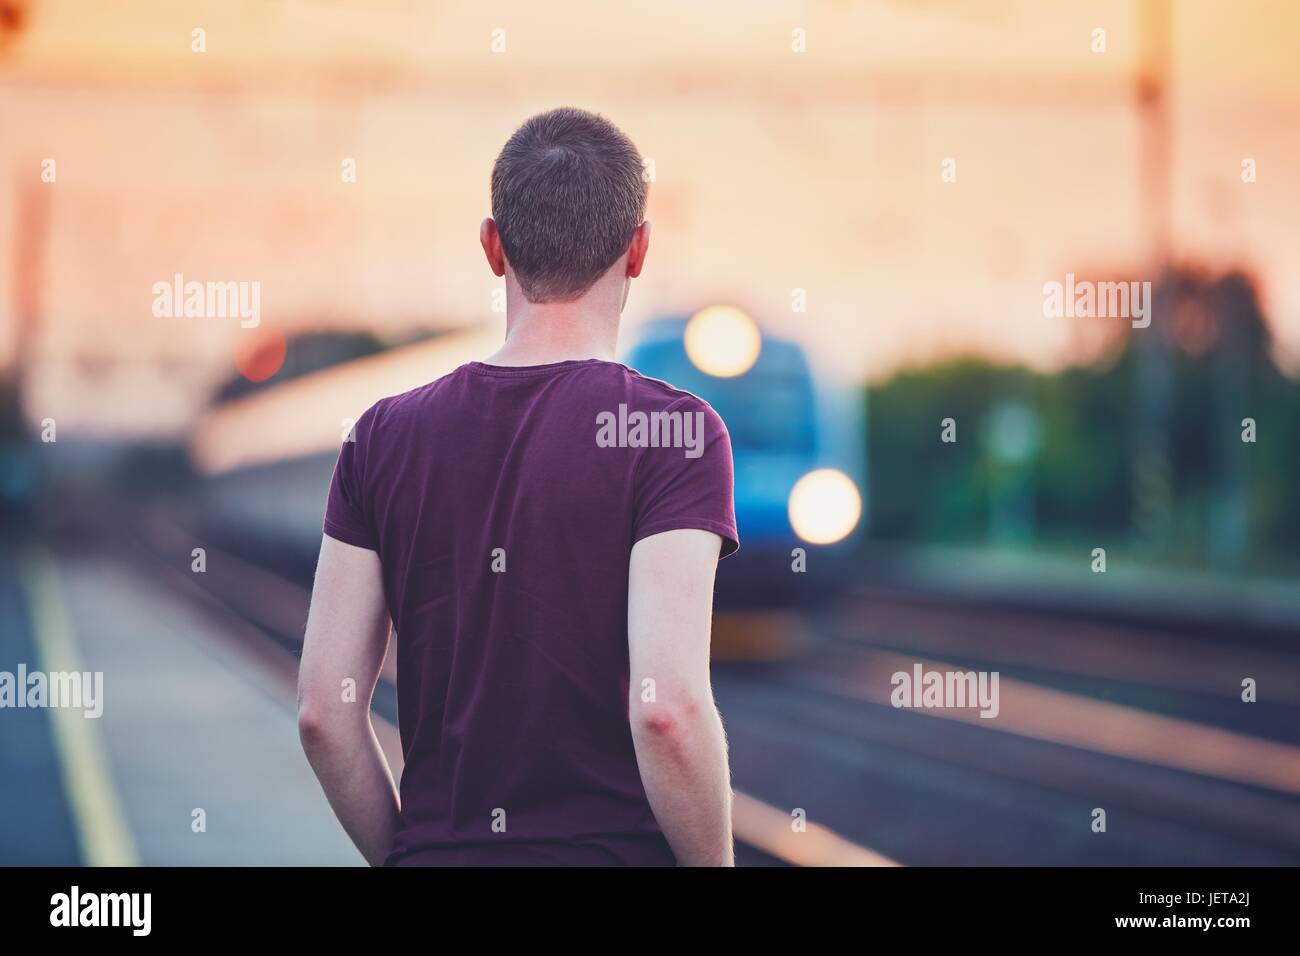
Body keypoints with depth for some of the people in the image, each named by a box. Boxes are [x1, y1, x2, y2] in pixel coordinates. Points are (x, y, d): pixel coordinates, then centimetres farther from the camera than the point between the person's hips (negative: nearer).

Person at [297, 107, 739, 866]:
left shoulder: (386, 436, 3)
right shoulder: (673, 431, -9)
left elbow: (324, 710, 2)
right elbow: (667, 708, -19)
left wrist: (401, 851, 15)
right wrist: (714, 861, -5)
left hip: (436, 848, 4)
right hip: (614, 850, -4)